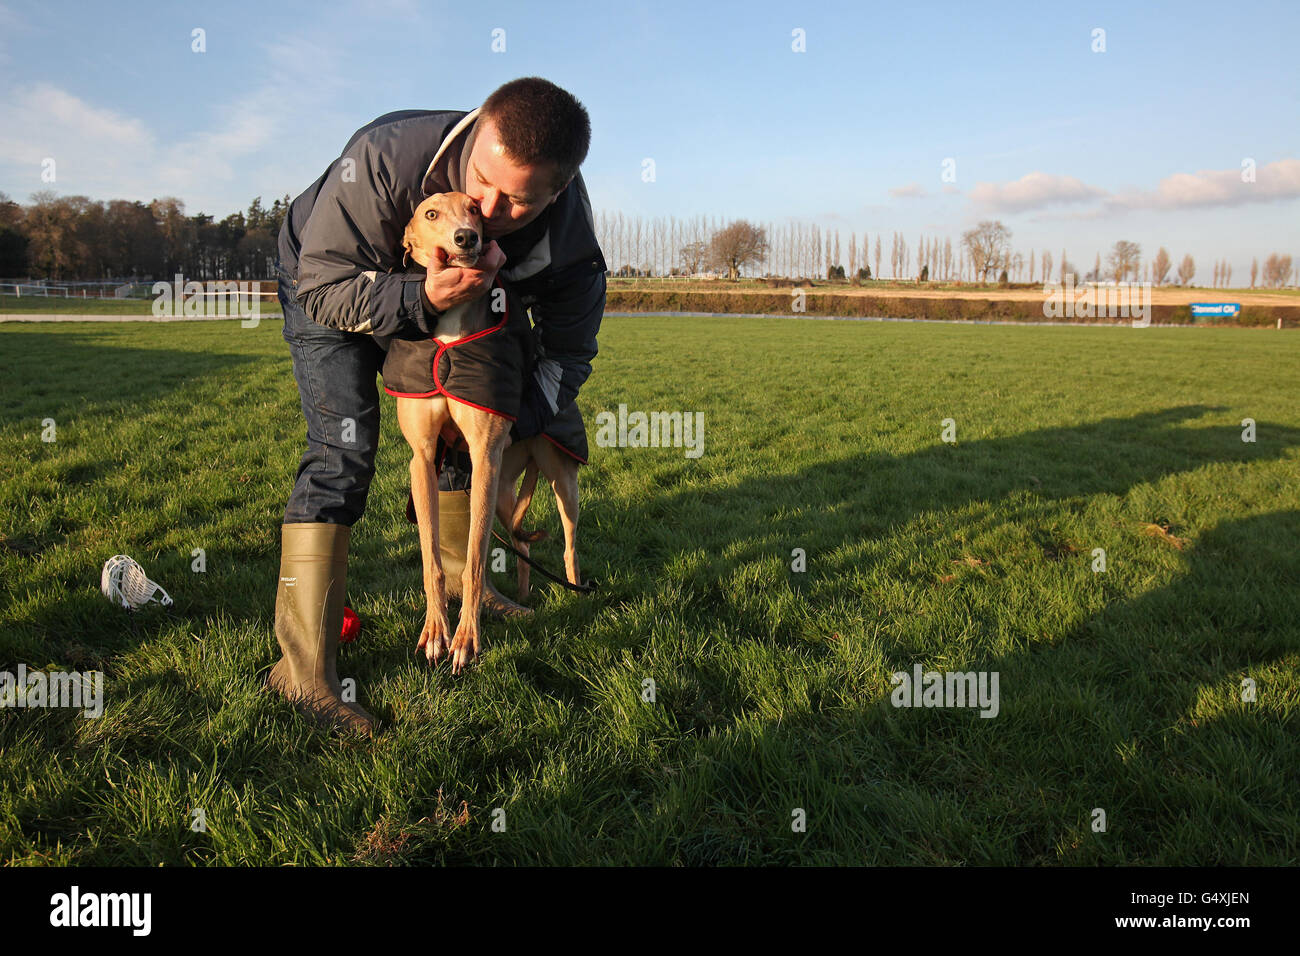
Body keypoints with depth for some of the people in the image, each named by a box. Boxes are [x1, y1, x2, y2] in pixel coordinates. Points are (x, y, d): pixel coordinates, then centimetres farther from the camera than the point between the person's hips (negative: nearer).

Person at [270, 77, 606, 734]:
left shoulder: (571, 242, -30)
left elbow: (567, 353, -14)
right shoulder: (386, 156, -41)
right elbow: (322, 285, -32)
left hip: (436, 297, 5)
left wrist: (512, 423, -30)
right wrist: (422, 299, -49)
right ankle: (304, 668, -19)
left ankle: (458, 573, 37)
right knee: (343, 449, -19)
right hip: (328, 286, -4)